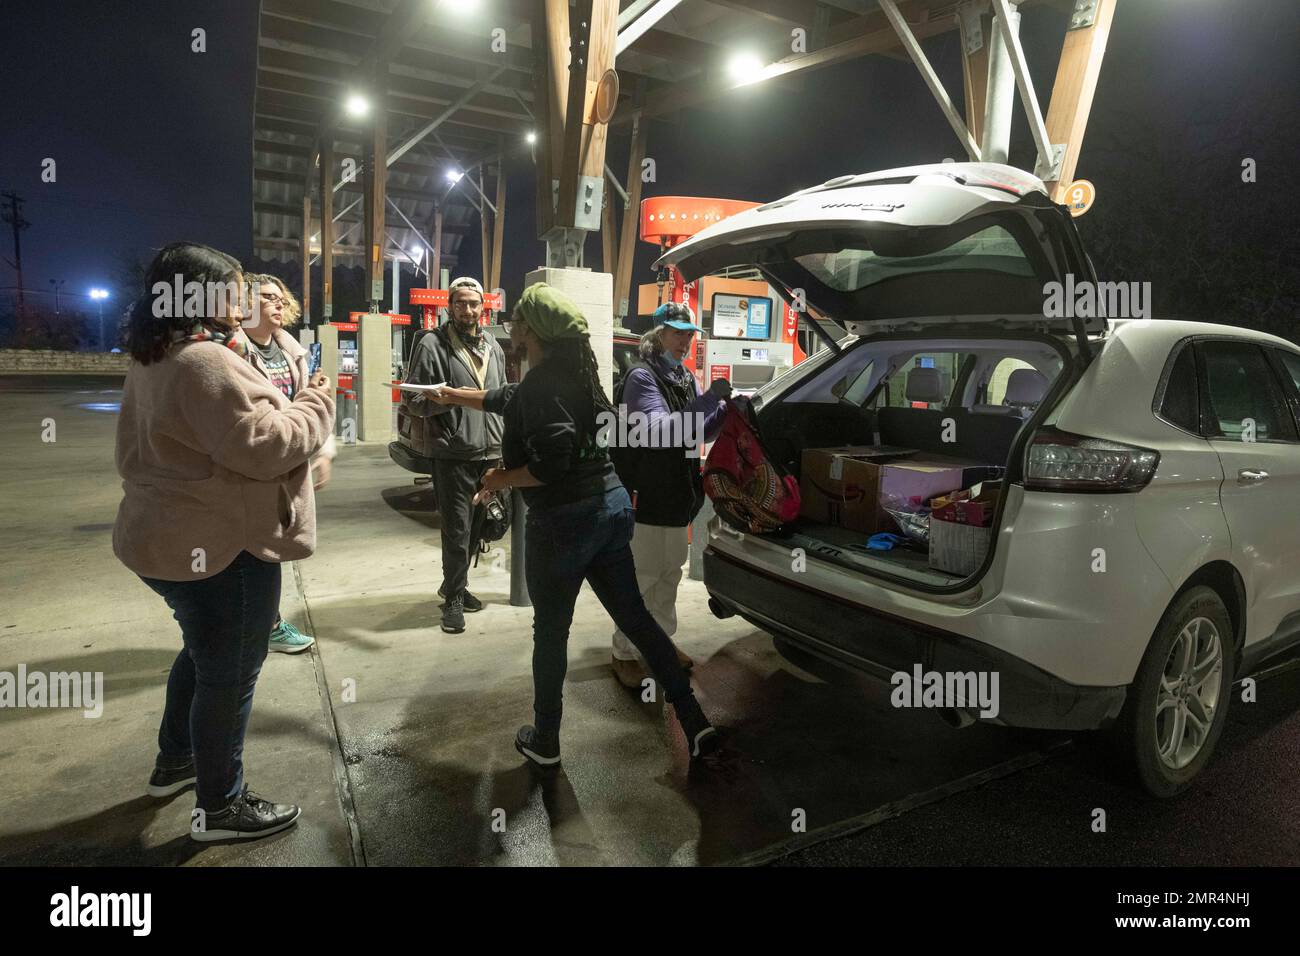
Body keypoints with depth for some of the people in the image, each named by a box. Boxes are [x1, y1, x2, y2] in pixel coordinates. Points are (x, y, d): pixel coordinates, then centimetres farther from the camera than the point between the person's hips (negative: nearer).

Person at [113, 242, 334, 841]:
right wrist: (318, 403, -13)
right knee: (229, 673, 4)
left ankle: (174, 761, 45)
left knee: (202, 652, 28)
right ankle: (221, 807, 20)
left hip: (173, 538, 11)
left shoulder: (154, 361, 11)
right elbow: (263, 447, -26)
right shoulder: (205, 362, -23)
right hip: (220, 546, -11)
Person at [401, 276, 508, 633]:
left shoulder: (493, 346, 14)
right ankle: (453, 599, 16)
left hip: (490, 453, 6)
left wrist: (504, 441, 18)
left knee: (477, 527, 15)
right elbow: (413, 399, -7)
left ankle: (454, 586, 34)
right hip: (454, 456, -6)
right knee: (457, 530, -1)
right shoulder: (433, 344, -5)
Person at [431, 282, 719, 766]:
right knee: (635, 617, 14)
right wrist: (455, 396, 43)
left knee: (550, 631, 10)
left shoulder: (542, 383, -16)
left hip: (563, 520, -8)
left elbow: (551, 464, -24)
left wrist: (500, 480, -6)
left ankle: (544, 741, 27)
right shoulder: (570, 372, 13)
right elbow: (510, 399, 30)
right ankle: (694, 723, 15)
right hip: (611, 506, 8)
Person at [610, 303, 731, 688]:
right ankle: (624, 653, 13)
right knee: (642, 577, 0)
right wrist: (710, 398, -26)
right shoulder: (642, 376, -13)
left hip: (678, 495, 8)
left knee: (670, 573, 18)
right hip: (647, 496, -8)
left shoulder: (686, 377, 10)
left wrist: (726, 407, -2)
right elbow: (661, 430, -24)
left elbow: (701, 431, 15)